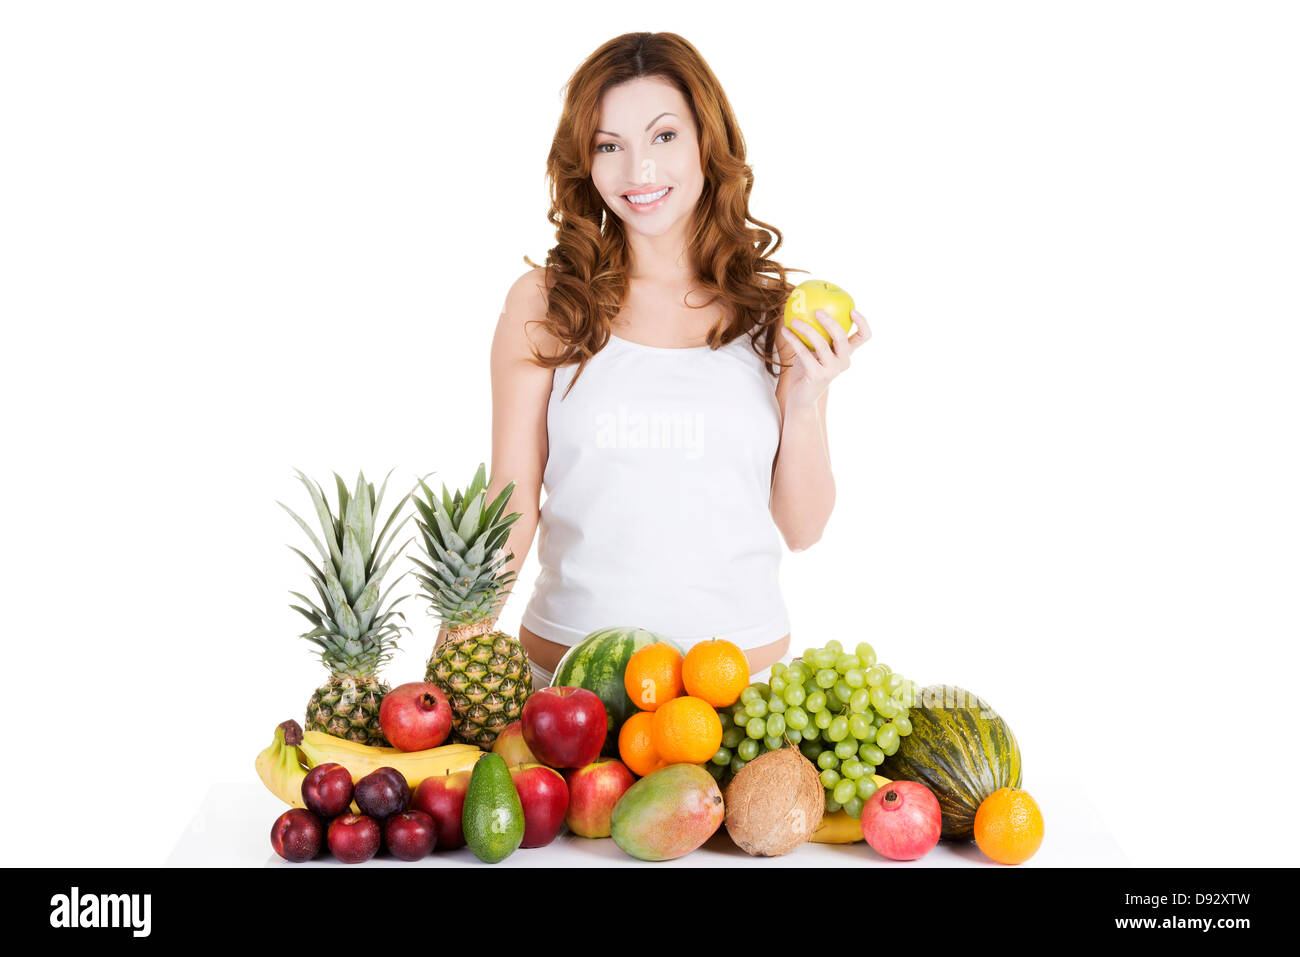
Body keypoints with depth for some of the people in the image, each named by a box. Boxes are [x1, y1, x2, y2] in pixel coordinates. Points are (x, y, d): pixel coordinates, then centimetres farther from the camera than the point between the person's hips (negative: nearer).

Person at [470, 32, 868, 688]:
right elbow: (512, 505, 0)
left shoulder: (779, 313, 0)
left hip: (741, 664, 1)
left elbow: (801, 530, 4)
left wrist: (805, 402, -10)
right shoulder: (543, 303, -2)